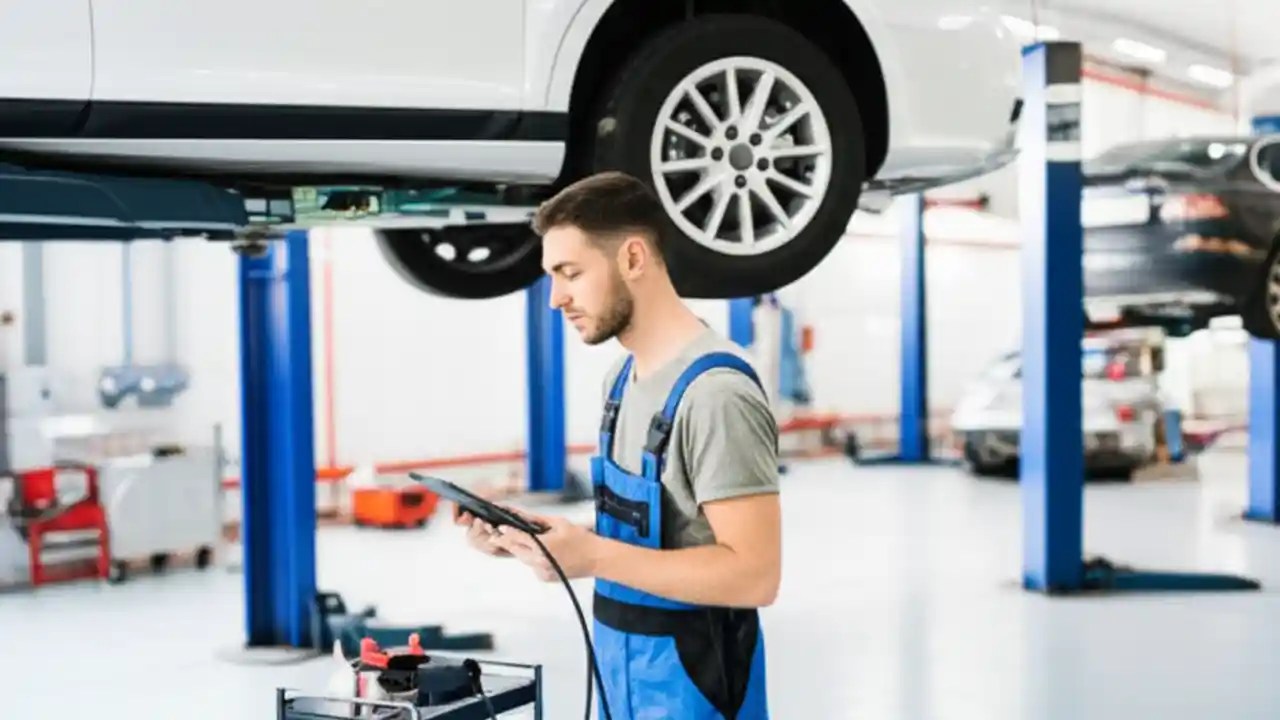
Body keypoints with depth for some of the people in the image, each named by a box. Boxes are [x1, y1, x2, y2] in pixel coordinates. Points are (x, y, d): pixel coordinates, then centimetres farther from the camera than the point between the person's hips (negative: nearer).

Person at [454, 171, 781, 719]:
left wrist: (594, 558, -27)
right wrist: (534, 540, -1)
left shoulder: (715, 391, -21)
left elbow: (753, 574, -24)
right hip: (624, 668, 8)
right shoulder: (623, 377, 8)